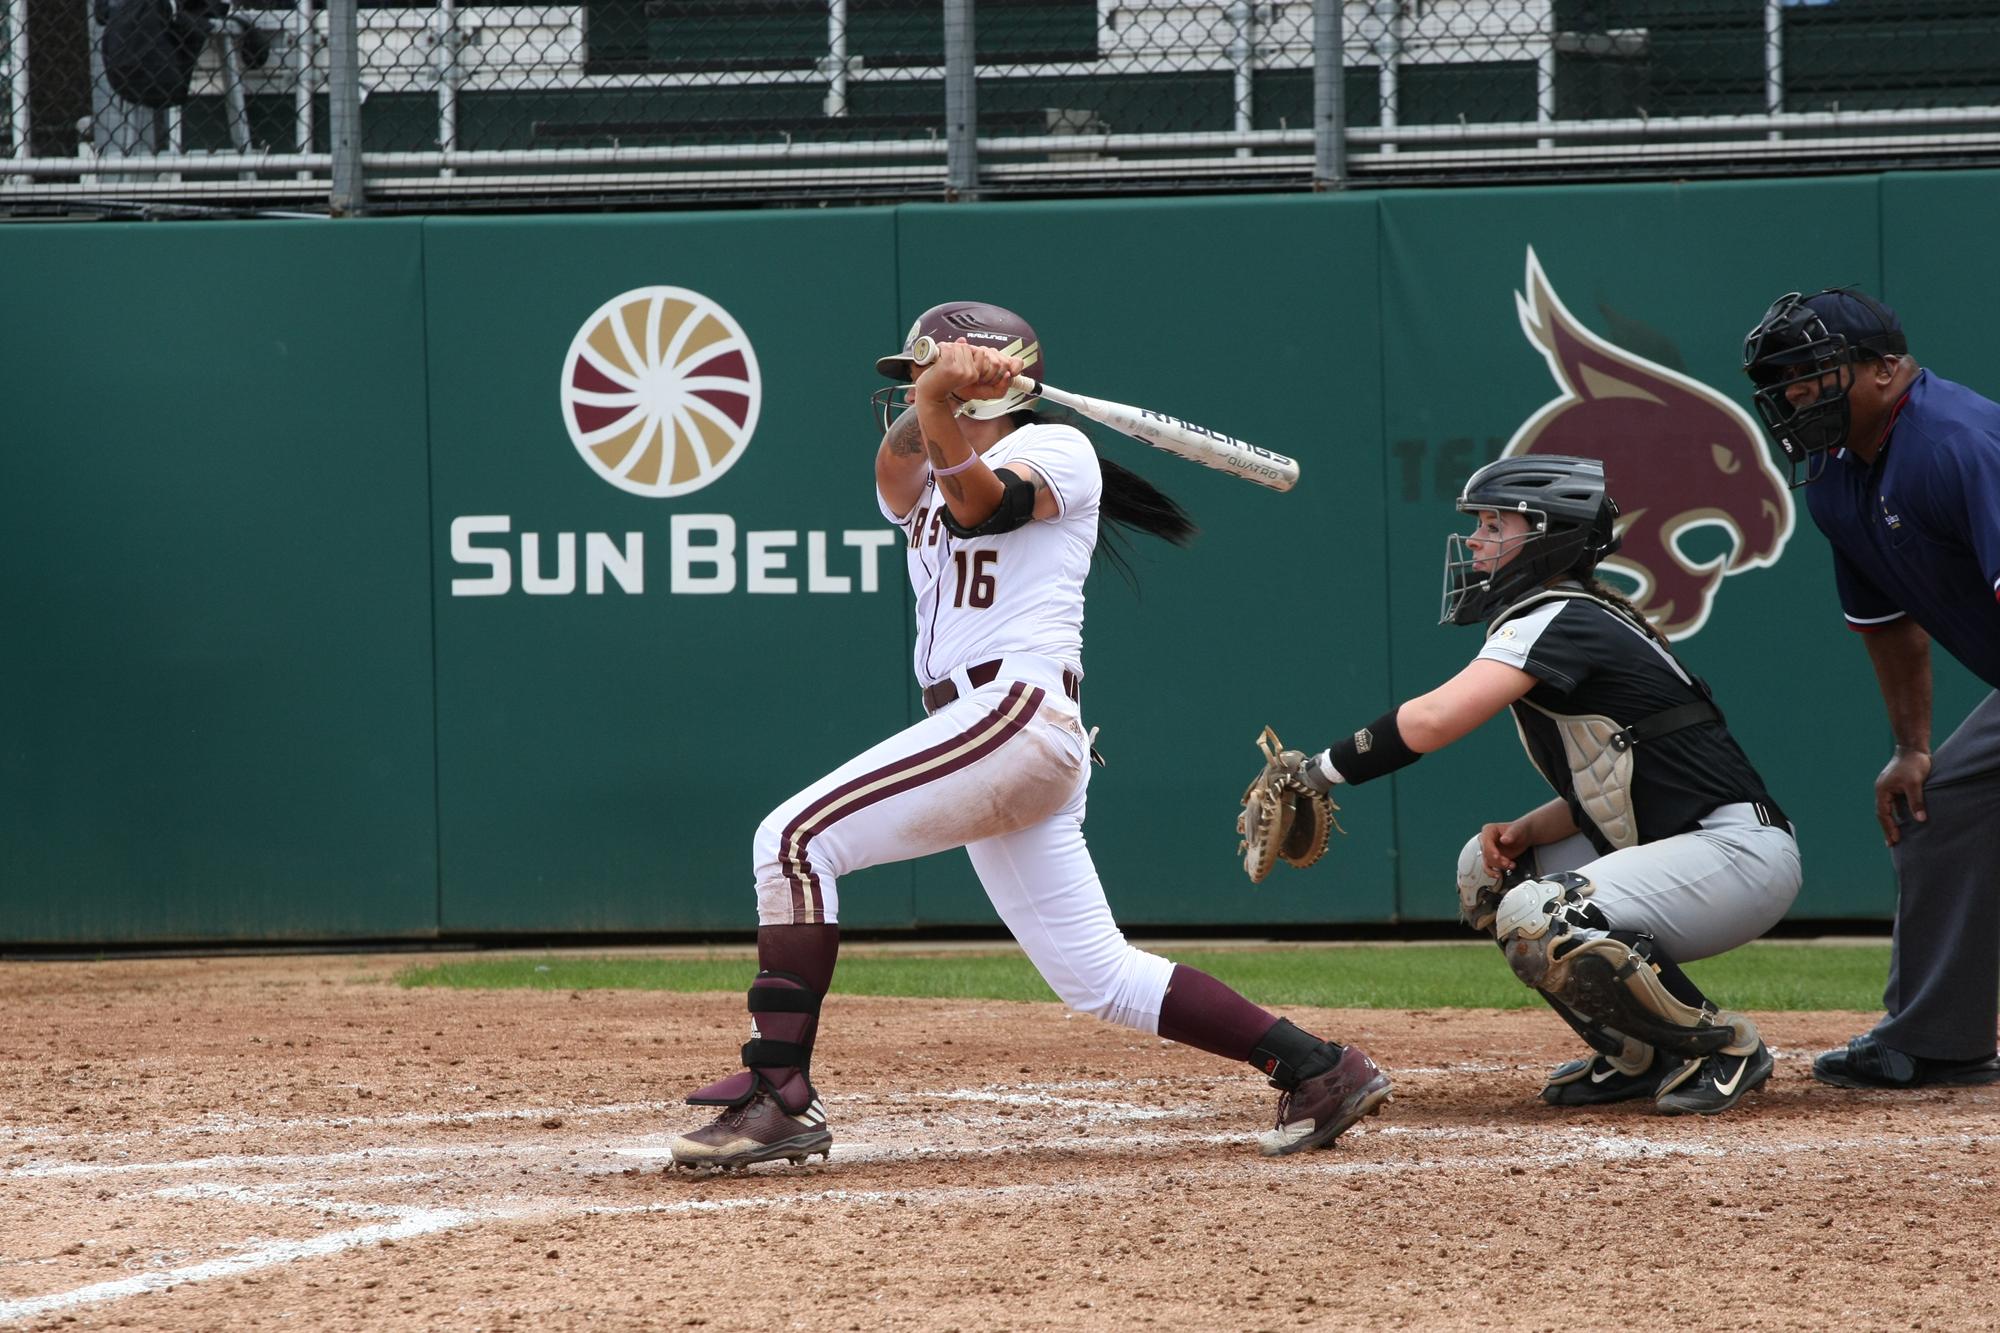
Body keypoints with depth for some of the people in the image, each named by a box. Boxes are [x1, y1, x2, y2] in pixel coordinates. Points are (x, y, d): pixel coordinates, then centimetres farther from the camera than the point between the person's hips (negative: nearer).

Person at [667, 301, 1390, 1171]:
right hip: (989, 736, 9)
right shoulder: (927, 480, 24)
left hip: (1017, 710, -9)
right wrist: (932, 401, -22)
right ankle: (1316, 1070, 11)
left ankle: (777, 1095, -21)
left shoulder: (1055, 450, 4)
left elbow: (979, 505, -18)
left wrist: (946, 411, -34)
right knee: (1097, 978, 7)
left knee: (796, 838, -17)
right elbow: (896, 470, -1)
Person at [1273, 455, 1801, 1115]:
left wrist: (1316, 770, -18)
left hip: (1741, 854, -10)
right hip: (1671, 848, 10)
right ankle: (1637, 1054, 14)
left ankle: (1725, 1046, -11)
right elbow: (1601, 791, 19)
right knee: (1488, 870, 14)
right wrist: (1524, 832, 1)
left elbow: (1430, 721, -28)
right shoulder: (1576, 618, 16)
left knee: (1536, 920, -26)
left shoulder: (1559, 621, -15)